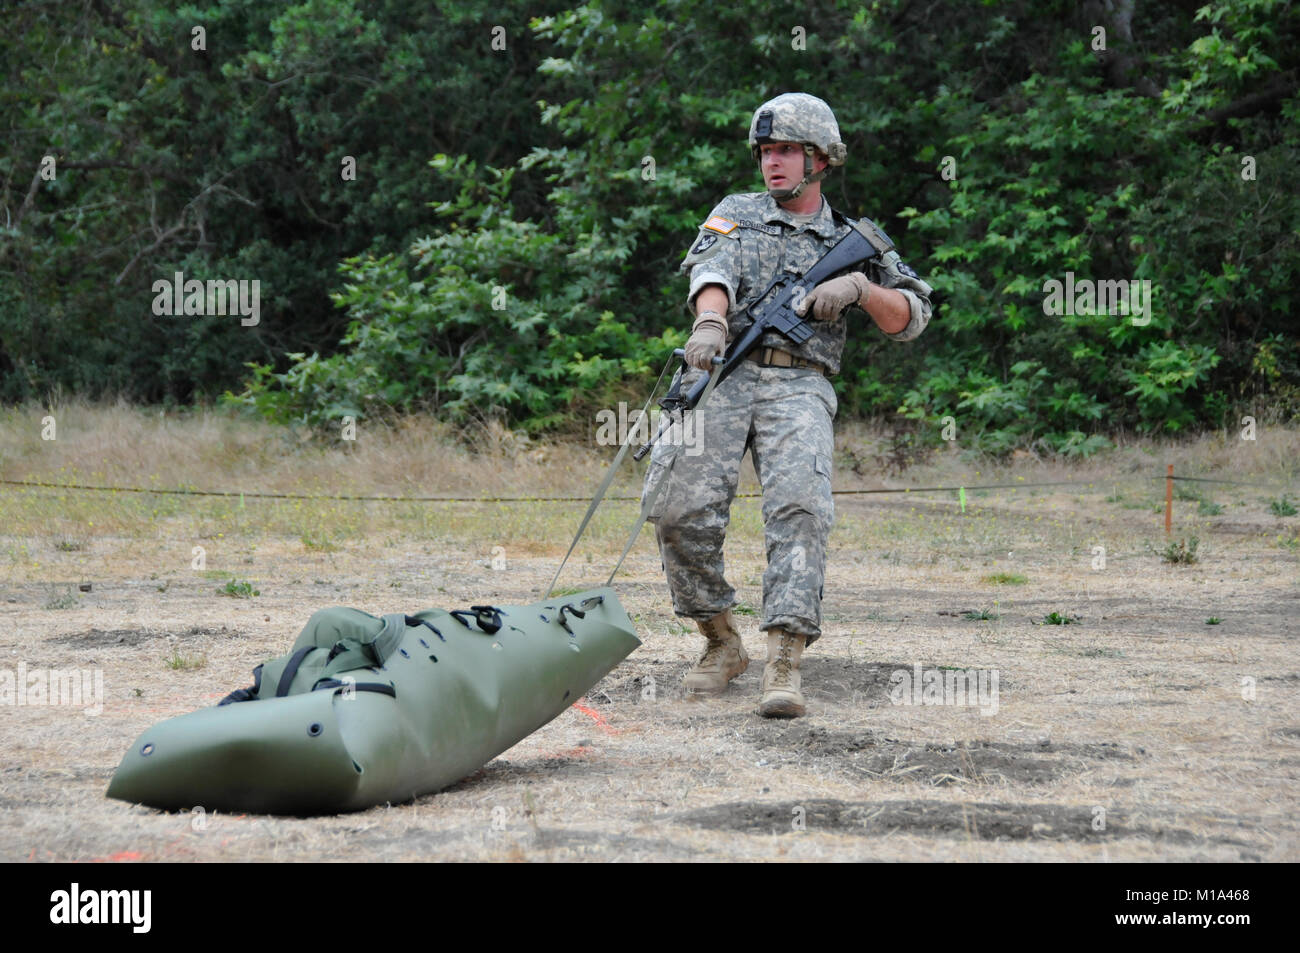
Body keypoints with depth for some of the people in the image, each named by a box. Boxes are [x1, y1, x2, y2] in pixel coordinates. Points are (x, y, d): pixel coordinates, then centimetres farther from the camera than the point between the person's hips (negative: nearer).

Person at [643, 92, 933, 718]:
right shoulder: (737, 214, 21)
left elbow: (911, 318, 16)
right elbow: (714, 272, -1)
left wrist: (858, 287, -4)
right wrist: (709, 321, -24)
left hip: (799, 387, 0)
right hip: (724, 377, 0)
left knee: (799, 507, -26)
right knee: (679, 509, -18)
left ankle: (784, 663, -30)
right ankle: (721, 642, 3)